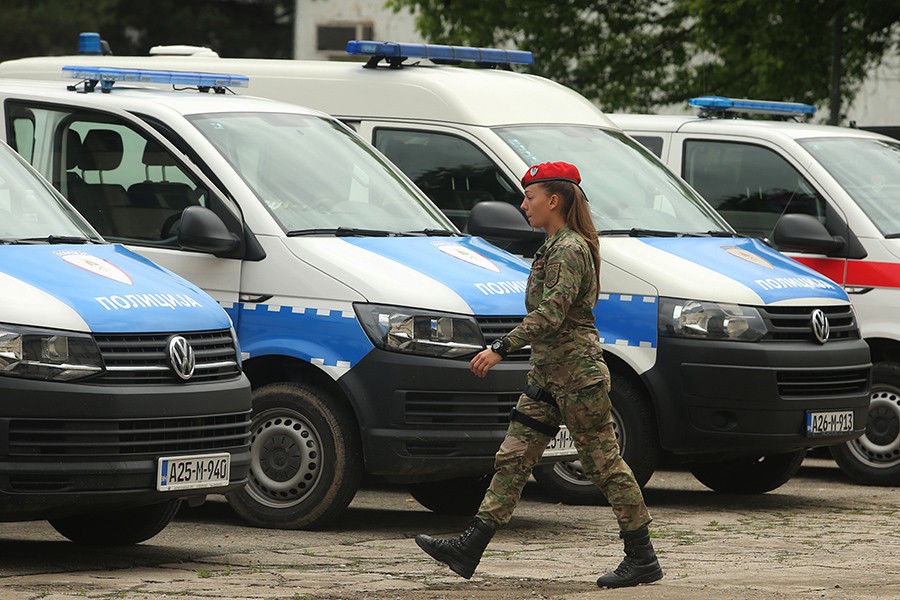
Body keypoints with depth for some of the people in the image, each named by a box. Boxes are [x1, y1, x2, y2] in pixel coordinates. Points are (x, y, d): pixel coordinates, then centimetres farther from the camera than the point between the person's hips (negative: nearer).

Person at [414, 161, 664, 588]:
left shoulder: (570, 250, -16)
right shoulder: (556, 247, 15)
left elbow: (550, 313, -26)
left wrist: (501, 348, -29)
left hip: (577, 373, -10)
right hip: (548, 373, 10)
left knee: (604, 464, -3)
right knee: (513, 457, 6)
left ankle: (642, 559, 4)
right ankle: (469, 549, 4)